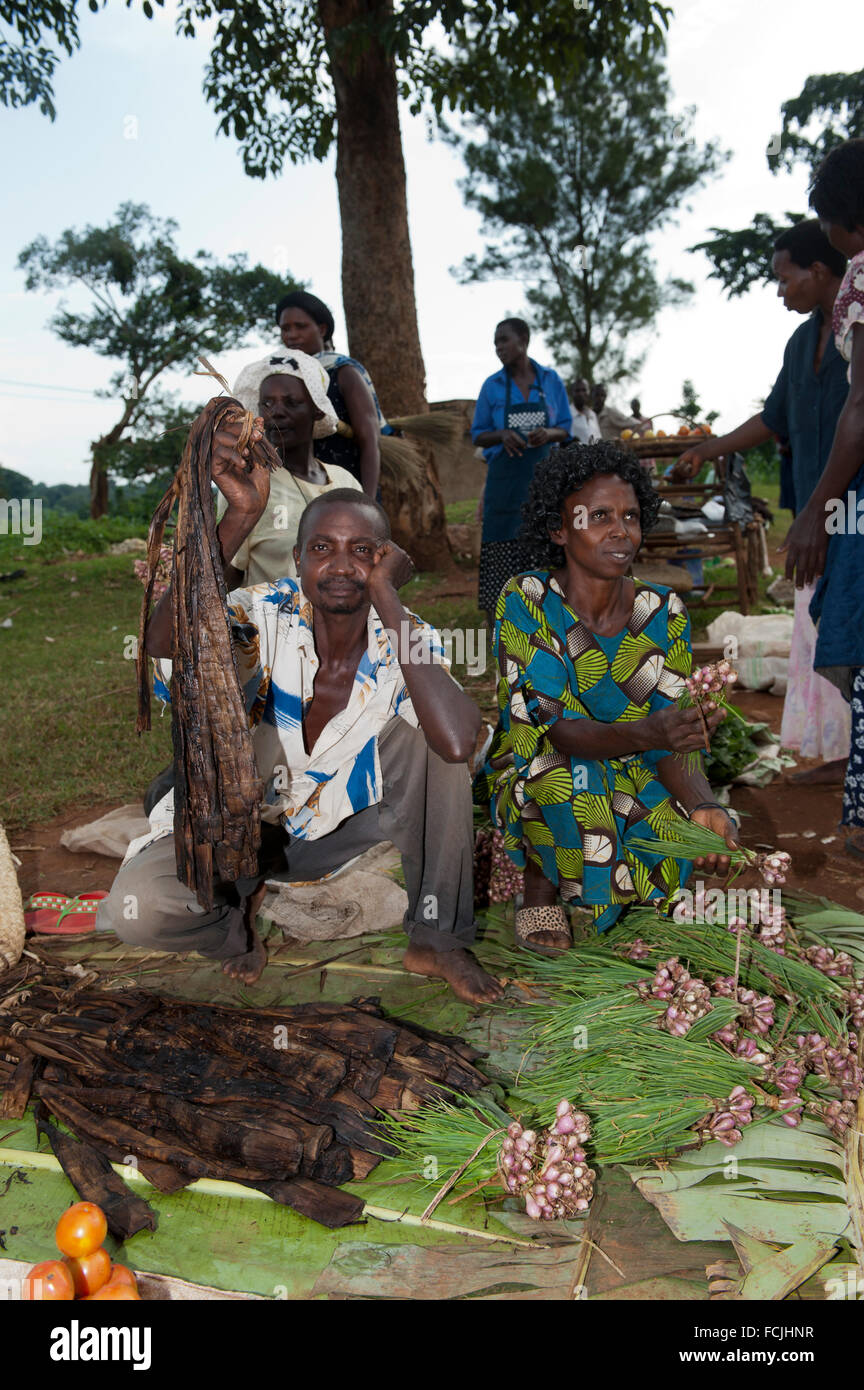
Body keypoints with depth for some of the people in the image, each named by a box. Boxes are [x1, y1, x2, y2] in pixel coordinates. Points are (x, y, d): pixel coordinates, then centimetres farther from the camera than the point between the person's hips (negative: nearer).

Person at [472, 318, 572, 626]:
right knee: (502, 545, -5)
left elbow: (566, 429, 10)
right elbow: (478, 435, 7)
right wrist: (501, 435, -14)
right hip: (506, 478, -1)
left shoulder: (551, 381, 5)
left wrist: (549, 433, -13)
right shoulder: (492, 386, 3)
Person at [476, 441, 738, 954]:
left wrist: (704, 806, -29)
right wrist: (644, 733, -45)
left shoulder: (664, 612, -6)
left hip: (632, 778, 4)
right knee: (572, 777, -37)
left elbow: (671, 743, -8)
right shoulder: (527, 601, -17)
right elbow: (559, 729, -26)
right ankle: (541, 882, -4)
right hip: (532, 774, -4)